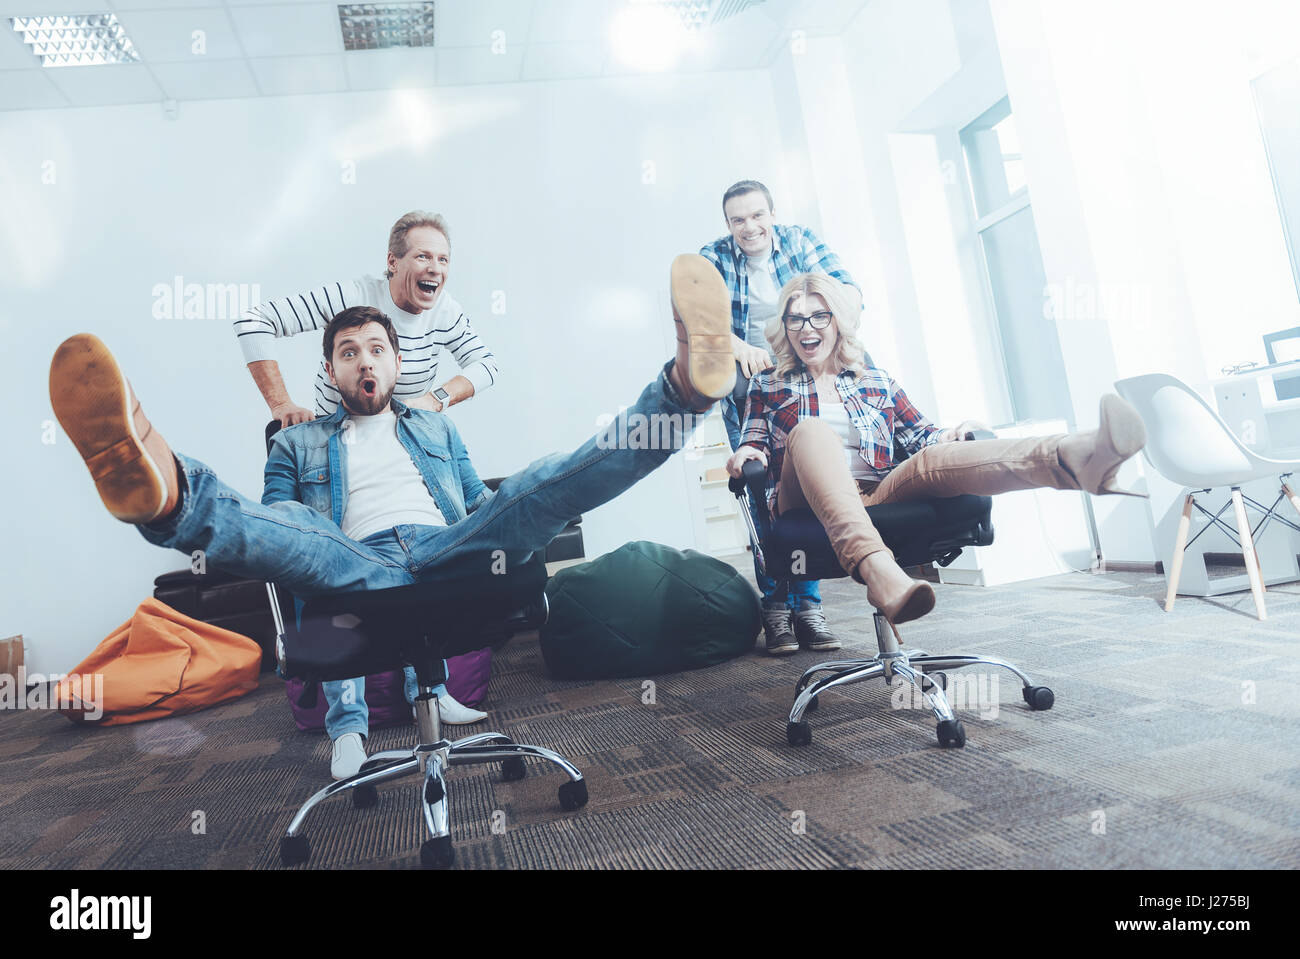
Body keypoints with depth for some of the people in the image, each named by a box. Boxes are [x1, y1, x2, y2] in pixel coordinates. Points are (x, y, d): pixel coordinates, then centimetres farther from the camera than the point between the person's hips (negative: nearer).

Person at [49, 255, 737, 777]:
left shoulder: (436, 428, 32)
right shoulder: (297, 444, 27)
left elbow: (482, 505, 26)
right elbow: (280, 529, 18)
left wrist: (520, 519, 4)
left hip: (446, 552, 1)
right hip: (357, 569, 0)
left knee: (540, 483, -25)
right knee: (284, 529, -33)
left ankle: (687, 385, -43)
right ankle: (164, 489, -65)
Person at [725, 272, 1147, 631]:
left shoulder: (876, 382, 26)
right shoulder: (768, 386, 21)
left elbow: (920, 438, 23)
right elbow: (754, 447, 16)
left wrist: (948, 436, 0)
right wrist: (747, 455, -9)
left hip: (878, 499, 2)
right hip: (810, 508, -2)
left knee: (932, 458, -29)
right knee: (810, 430, -34)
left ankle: (1079, 457, -58)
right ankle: (877, 570, -59)